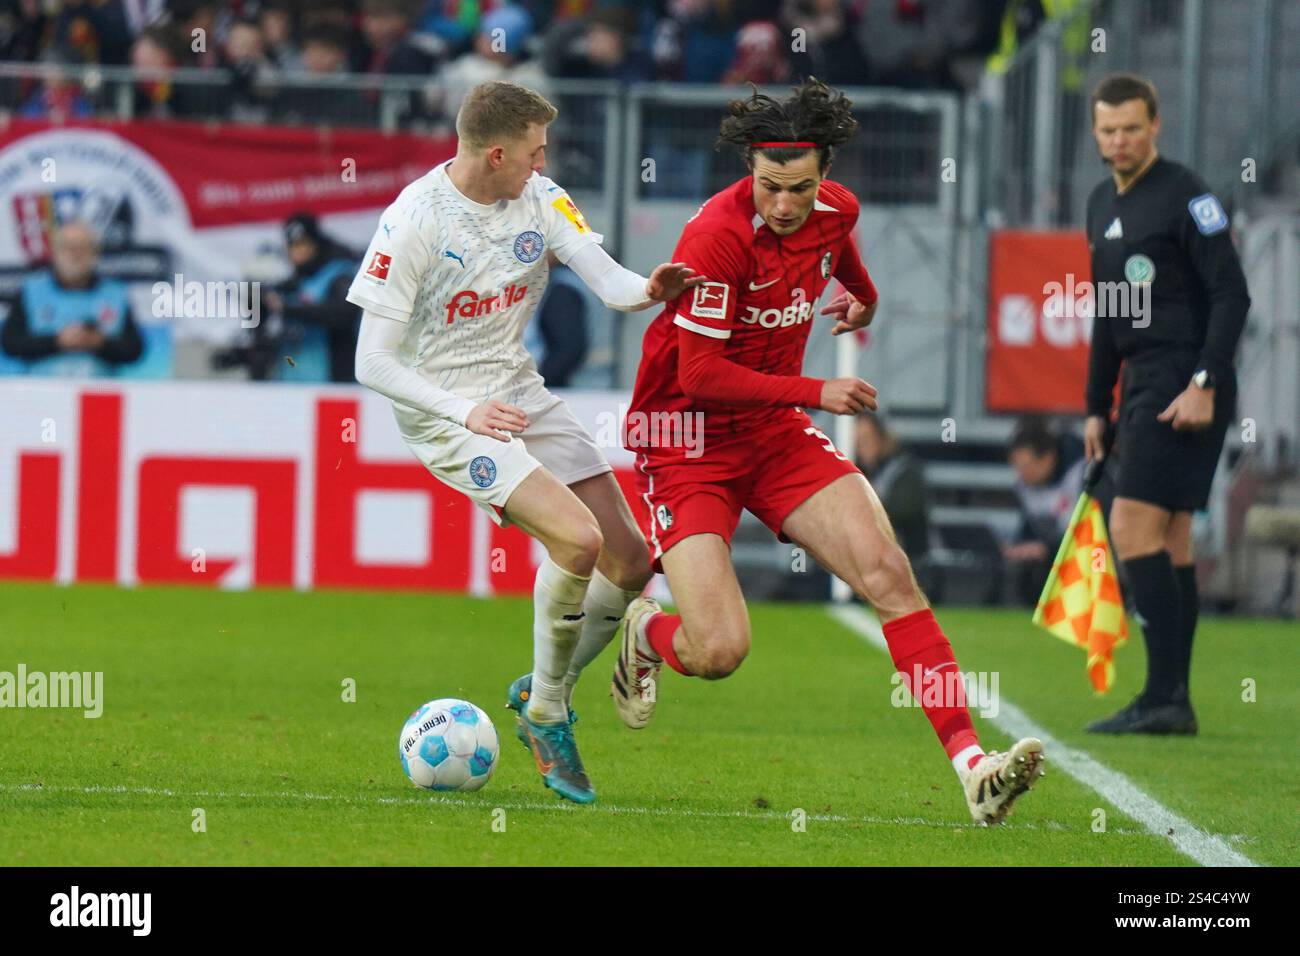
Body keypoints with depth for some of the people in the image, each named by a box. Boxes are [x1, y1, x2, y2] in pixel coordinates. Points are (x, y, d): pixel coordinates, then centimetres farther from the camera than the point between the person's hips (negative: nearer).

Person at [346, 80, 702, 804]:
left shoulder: (540, 199, -1)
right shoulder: (413, 222, -18)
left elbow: (608, 281, -12)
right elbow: (373, 363, -17)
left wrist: (647, 290, -36)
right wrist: (465, 410, -29)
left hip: (521, 394, 7)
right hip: (444, 412, -7)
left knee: (630, 564, 3)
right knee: (577, 537, -25)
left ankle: (544, 690, 27)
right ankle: (547, 715, -4)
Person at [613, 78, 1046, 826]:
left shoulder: (836, 211, -3)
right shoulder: (718, 236, -25)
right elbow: (700, 374, -23)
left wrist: (858, 303, 12)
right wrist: (815, 393, -21)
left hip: (775, 429, 6)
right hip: (687, 437, -6)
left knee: (887, 573, -14)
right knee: (718, 651, -16)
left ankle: (972, 765, -16)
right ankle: (645, 635, 23)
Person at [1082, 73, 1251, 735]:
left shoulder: (1184, 195, -10)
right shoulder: (1102, 204, 16)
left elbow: (1232, 295, -14)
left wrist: (1205, 383, -21)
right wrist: (1096, 407, 20)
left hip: (1186, 388, -9)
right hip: (1141, 384, 9)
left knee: (1133, 527, -14)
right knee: (1168, 540, 8)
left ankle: (1164, 696, -15)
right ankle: (1172, 703, 10)